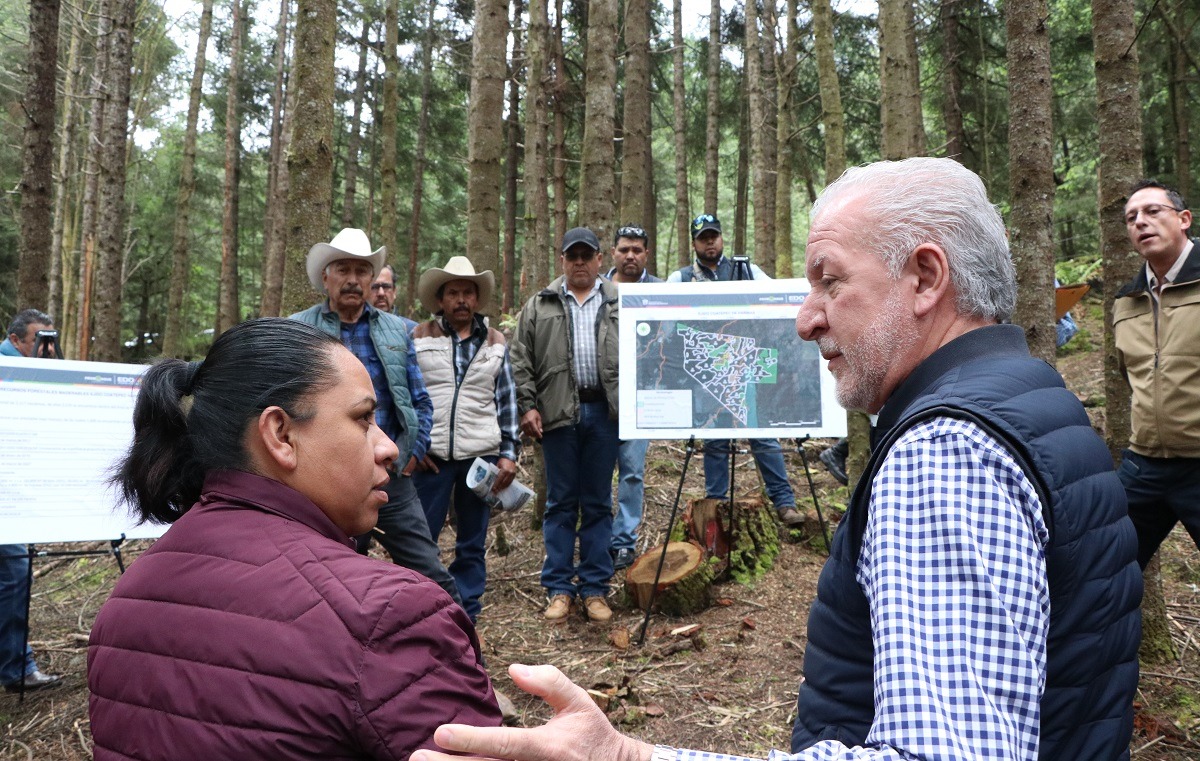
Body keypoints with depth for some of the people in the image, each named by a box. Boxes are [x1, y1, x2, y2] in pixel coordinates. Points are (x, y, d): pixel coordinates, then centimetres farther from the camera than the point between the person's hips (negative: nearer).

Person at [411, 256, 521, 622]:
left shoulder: (495, 343, 10)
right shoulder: (419, 338, 3)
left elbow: (507, 400, 10)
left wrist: (509, 452, 4)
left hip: (482, 455, 2)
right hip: (431, 454, -2)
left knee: (473, 543, 9)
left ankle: (465, 617, 19)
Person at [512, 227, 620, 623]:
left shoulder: (621, 304, 10)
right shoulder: (539, 306, 9)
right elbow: (521, 360, 7)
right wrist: (527, 406, -2)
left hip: (604, 412, 0)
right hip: (559, 412, 0)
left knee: (598, 503, 7)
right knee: (560, 502, 5)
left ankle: (595, 589, 16)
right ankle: (559, 588, 13)